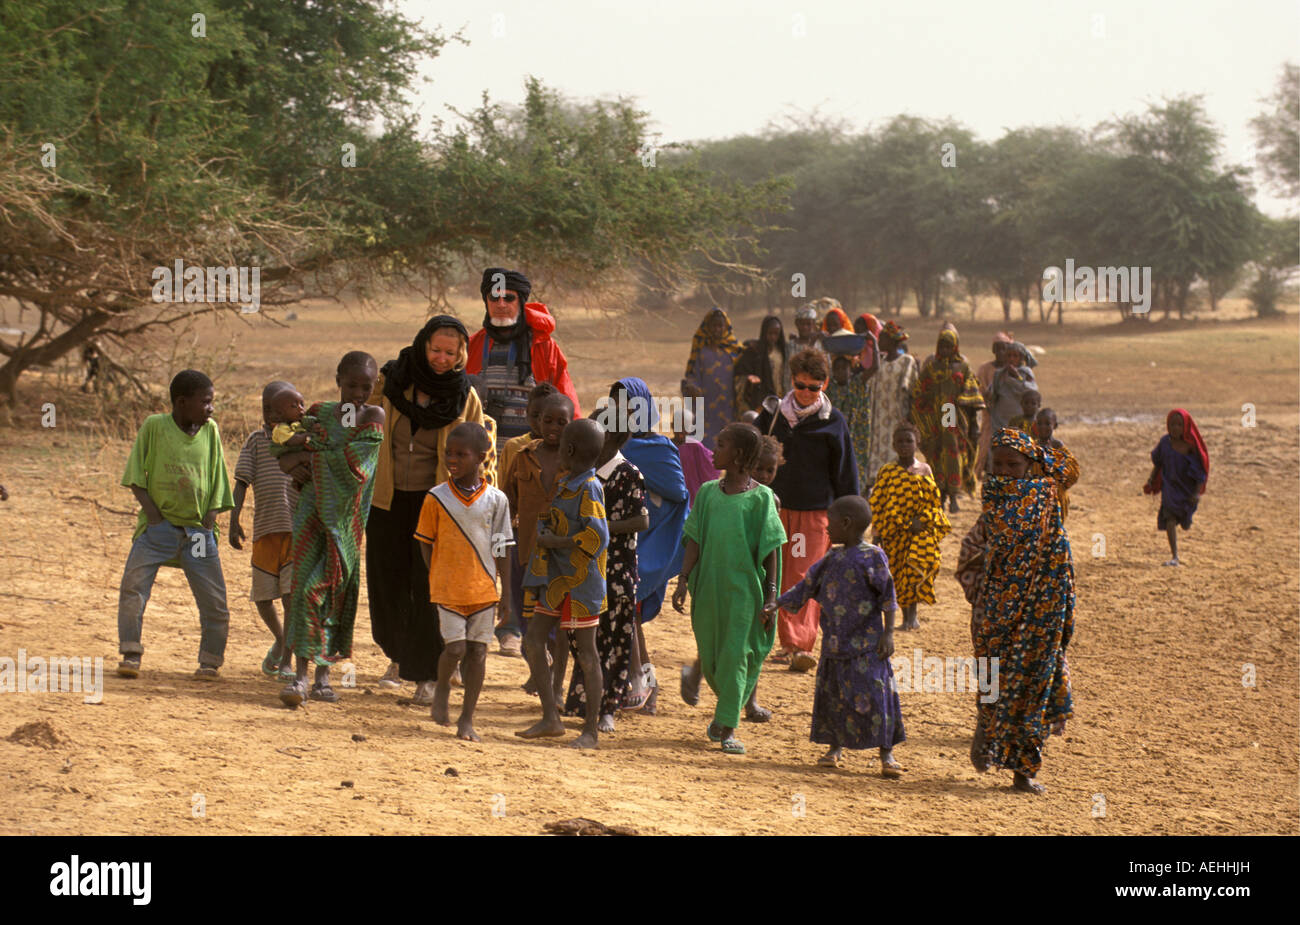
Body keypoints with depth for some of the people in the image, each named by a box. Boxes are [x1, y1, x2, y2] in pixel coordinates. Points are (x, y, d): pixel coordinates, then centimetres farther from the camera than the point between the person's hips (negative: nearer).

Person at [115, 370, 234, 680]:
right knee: (132, 589, -12)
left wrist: (209, 522, -1)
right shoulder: (154, 426, -2)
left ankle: (210, 661, 14)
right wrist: (153, 513, -11)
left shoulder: (210, 431, 6)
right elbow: (135, 477, -1)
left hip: (198, 529, 2)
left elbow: (216, 481, 10)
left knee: (215, 601, -1)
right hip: (159, 526, -2)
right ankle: (130, 654, 2)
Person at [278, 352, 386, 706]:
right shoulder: (319, 413, 6)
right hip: (315, 507, 0)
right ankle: (301, 674, -16)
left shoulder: (374, 417, -1)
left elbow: (352, 461, -14)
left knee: (337, 588, 4)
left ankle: (323, 674, 14)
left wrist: (310, 456, -7)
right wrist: (299, 440, -9)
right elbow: (286, 459, 12)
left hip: (348, 514, 0)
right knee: (308, 583, -11)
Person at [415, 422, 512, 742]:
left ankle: (467, 719, 13)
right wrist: (437, 577, 1)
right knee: (455, 647, -10)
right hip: (447, 587, -1)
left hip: (483, 587, 2)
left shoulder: (496, 499, 0)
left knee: (478, 651, 4)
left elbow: (502, 547, 5)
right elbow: (426, 543, 6)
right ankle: (442, 689, 22)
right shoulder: (437, 498, -3)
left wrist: (506, 589, 4)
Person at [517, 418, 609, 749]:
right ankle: (550, 719, 16)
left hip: (579, 585, -9)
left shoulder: (589, 489, -17)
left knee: (586, 654, 0)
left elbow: (597, 537, -26)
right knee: (533, 642, 8)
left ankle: (592, 730, 8)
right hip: (554, 580, 9)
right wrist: (541, 531, 9)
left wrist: (553, 541, -20)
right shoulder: (564, 484, 10)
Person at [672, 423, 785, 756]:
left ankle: (728, 727, -2)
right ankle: (727, 706, 36)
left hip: (744, 588, -4)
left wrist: (771, 594, -9)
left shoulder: (760, 497, -4)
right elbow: (694, 541, 7)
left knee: (735, 656, -7)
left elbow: (770, 550, -4)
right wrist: (683, 582, -1)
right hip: (708, 586, 4)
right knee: (709, 657, 11)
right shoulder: (708, 492, 8)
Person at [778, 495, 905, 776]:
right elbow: (806, 587, 16)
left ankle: (886, 755, -2)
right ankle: (835, 748, 23)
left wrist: (888, 633, -12)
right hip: (835, 642, 6)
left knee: (875, 694, -7)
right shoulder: (832, 559, 10)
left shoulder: (872, 557, -9)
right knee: (832, 693, 9)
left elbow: (887, 597, -8)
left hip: (866, 643, -6)